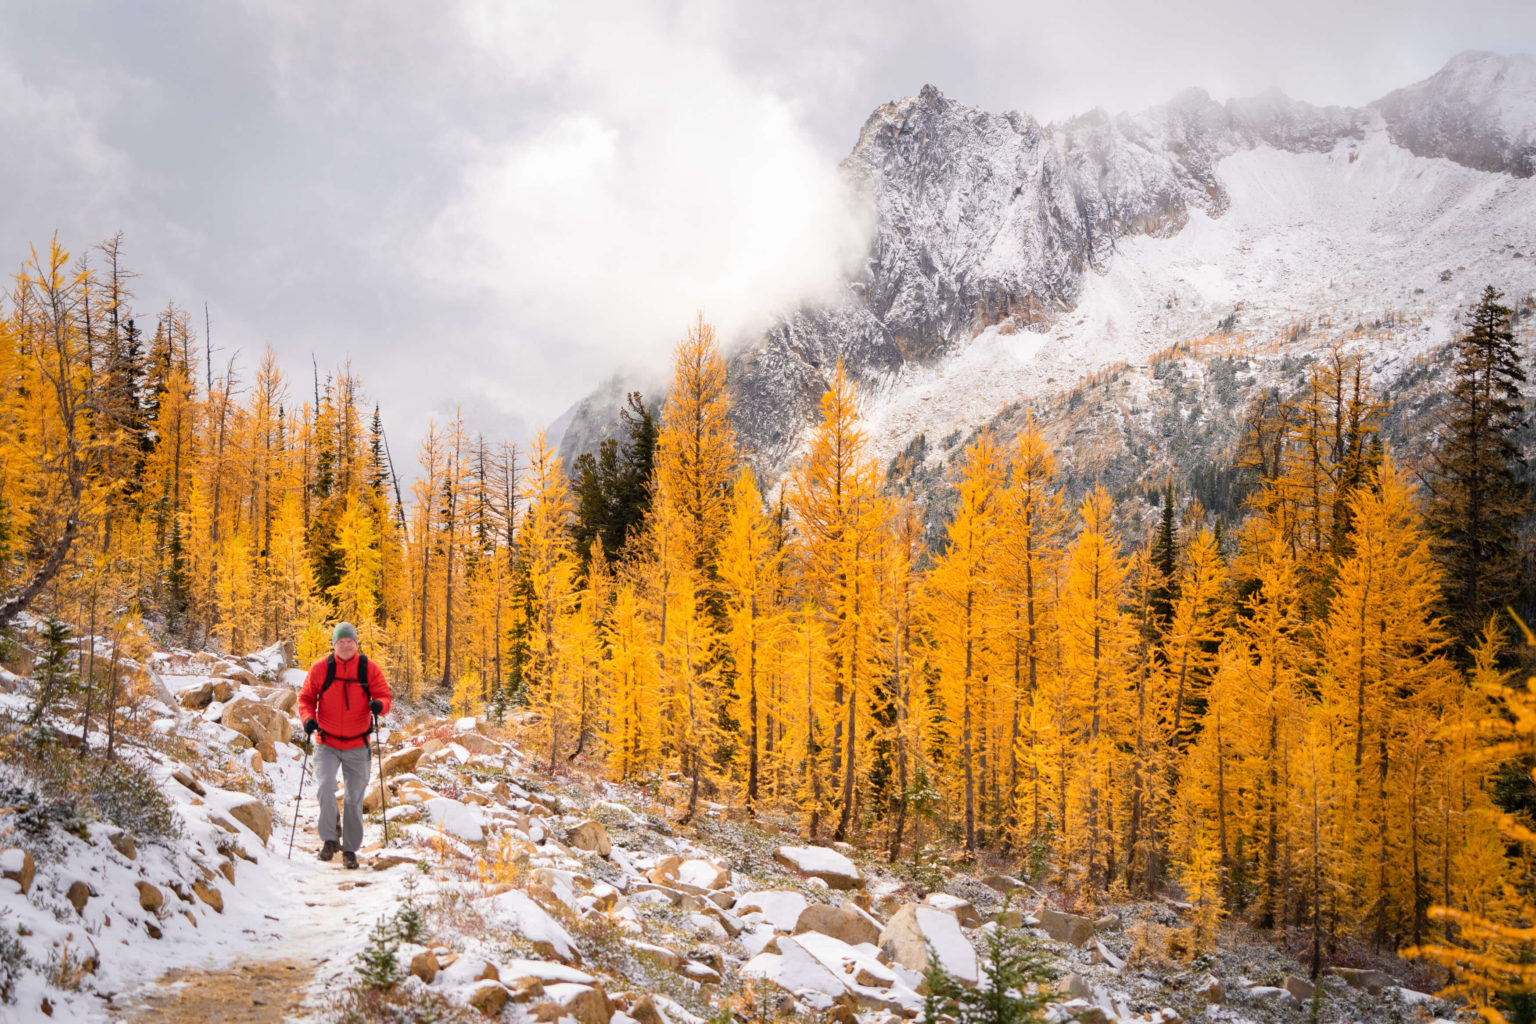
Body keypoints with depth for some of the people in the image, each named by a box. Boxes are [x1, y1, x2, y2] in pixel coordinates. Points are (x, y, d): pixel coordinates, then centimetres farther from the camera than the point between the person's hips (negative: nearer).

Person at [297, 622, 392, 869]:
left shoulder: (369, 669, -3)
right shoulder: (320, 668, -2)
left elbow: (385, 695, 1)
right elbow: (306, 697, 5)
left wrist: (379, 705, -23)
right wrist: (308, 718, -15)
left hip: (357, 746, 1)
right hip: (327, 744, -1)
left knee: (354, 798, 5)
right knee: (326, 786, -22)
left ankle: (350, 849, 20)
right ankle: (330, 838, -4)